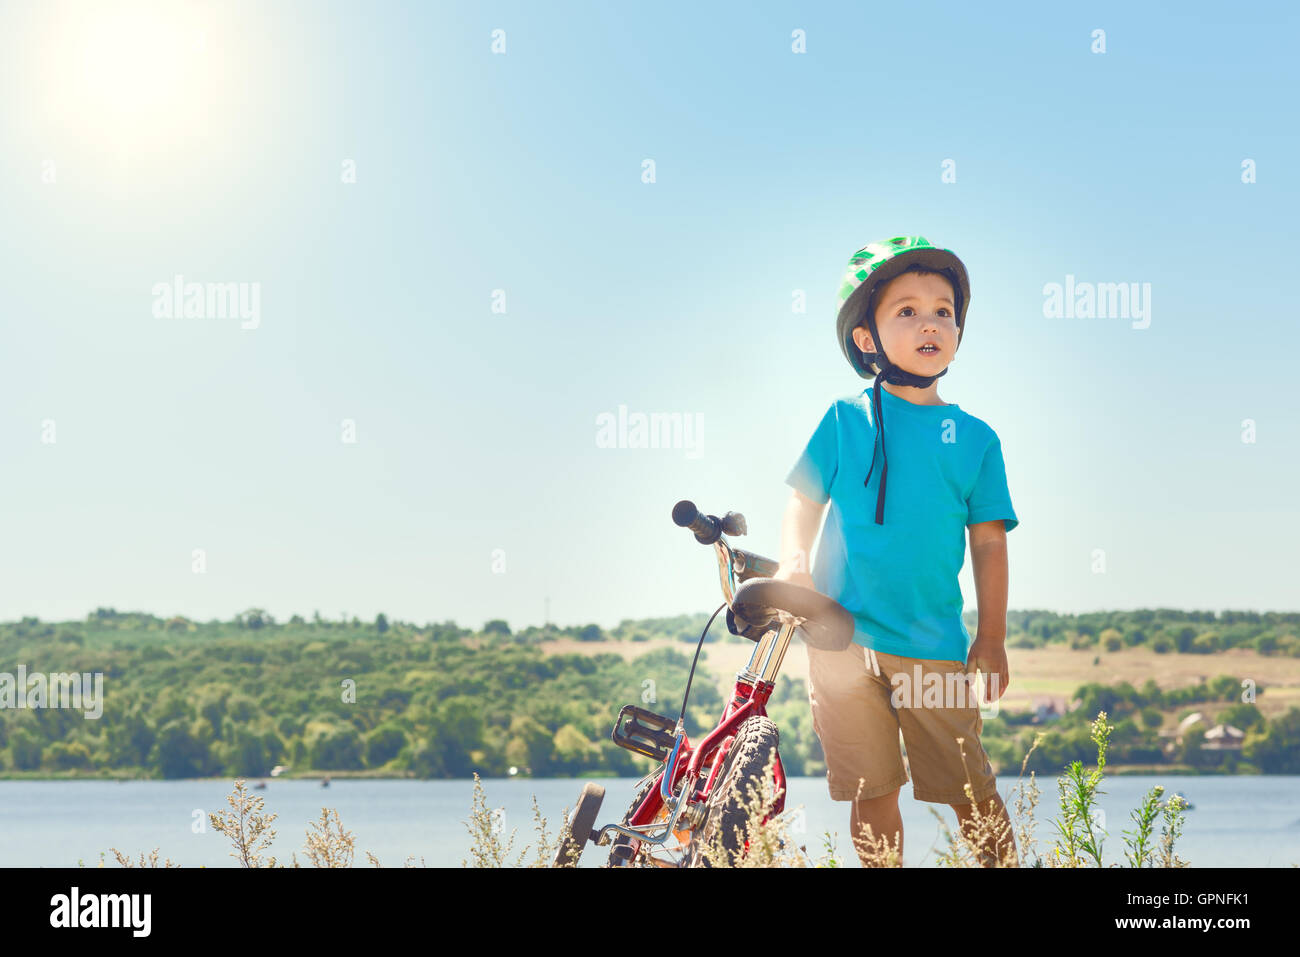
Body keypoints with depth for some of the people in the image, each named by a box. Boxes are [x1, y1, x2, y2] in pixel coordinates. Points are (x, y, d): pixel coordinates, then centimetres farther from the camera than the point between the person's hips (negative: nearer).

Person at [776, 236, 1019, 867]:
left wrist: (992, 638, 2)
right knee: (872, 790, 5)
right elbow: (804, 502, 7)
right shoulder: (846, 420, 5)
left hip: (933, 645, 0)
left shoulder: (974, 437, 7)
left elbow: (988, 541, 7)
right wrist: (794, 564, -12)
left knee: (969, 789, -2)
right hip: (842, 636, 0)